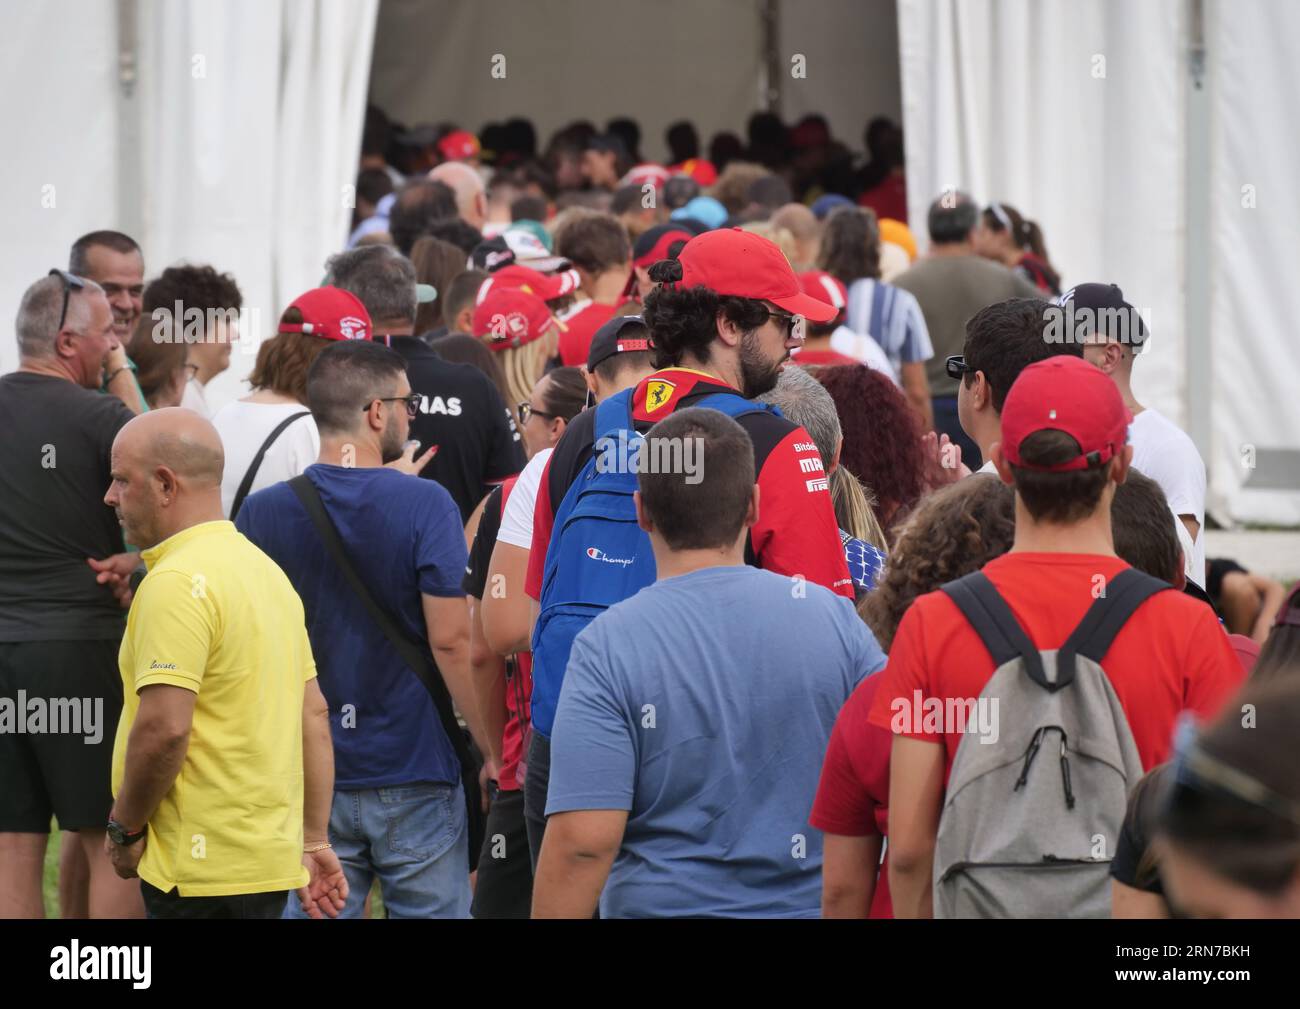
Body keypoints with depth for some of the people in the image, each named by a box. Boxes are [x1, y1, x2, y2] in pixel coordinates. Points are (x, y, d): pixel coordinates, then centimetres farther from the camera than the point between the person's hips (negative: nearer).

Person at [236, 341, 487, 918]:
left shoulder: (263, 513, 0)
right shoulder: (424, 505, -10)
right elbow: (451, 642, -12)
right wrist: (493, 748, -4)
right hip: (414, 772, -3)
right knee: (432, 911, 5)